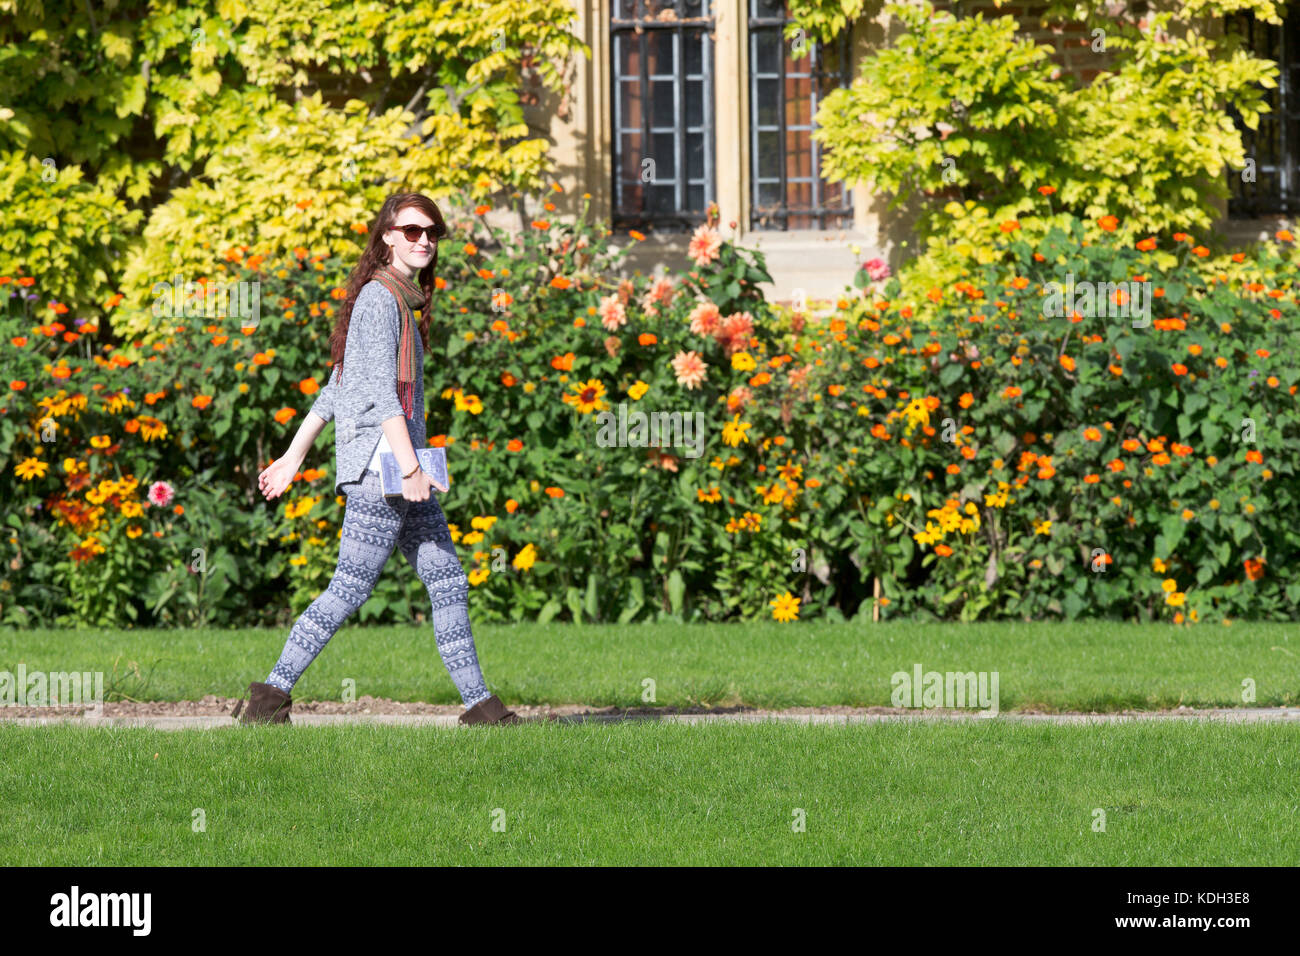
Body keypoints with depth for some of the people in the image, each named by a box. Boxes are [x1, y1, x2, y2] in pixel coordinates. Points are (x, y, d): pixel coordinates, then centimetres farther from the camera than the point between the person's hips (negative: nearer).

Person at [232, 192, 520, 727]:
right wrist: (409, 466, -26)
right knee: (351, 588, -9)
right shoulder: (379, 298, -10)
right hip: (379, 463, -10)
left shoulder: (401, 299, 20)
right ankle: (271, 696, -5)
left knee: (448, 583, 6)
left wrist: (295, 456, 22)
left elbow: (336, 387, 22)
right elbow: (380, 390, -19)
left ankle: (479, 704, 7)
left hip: (399, 470, 10)